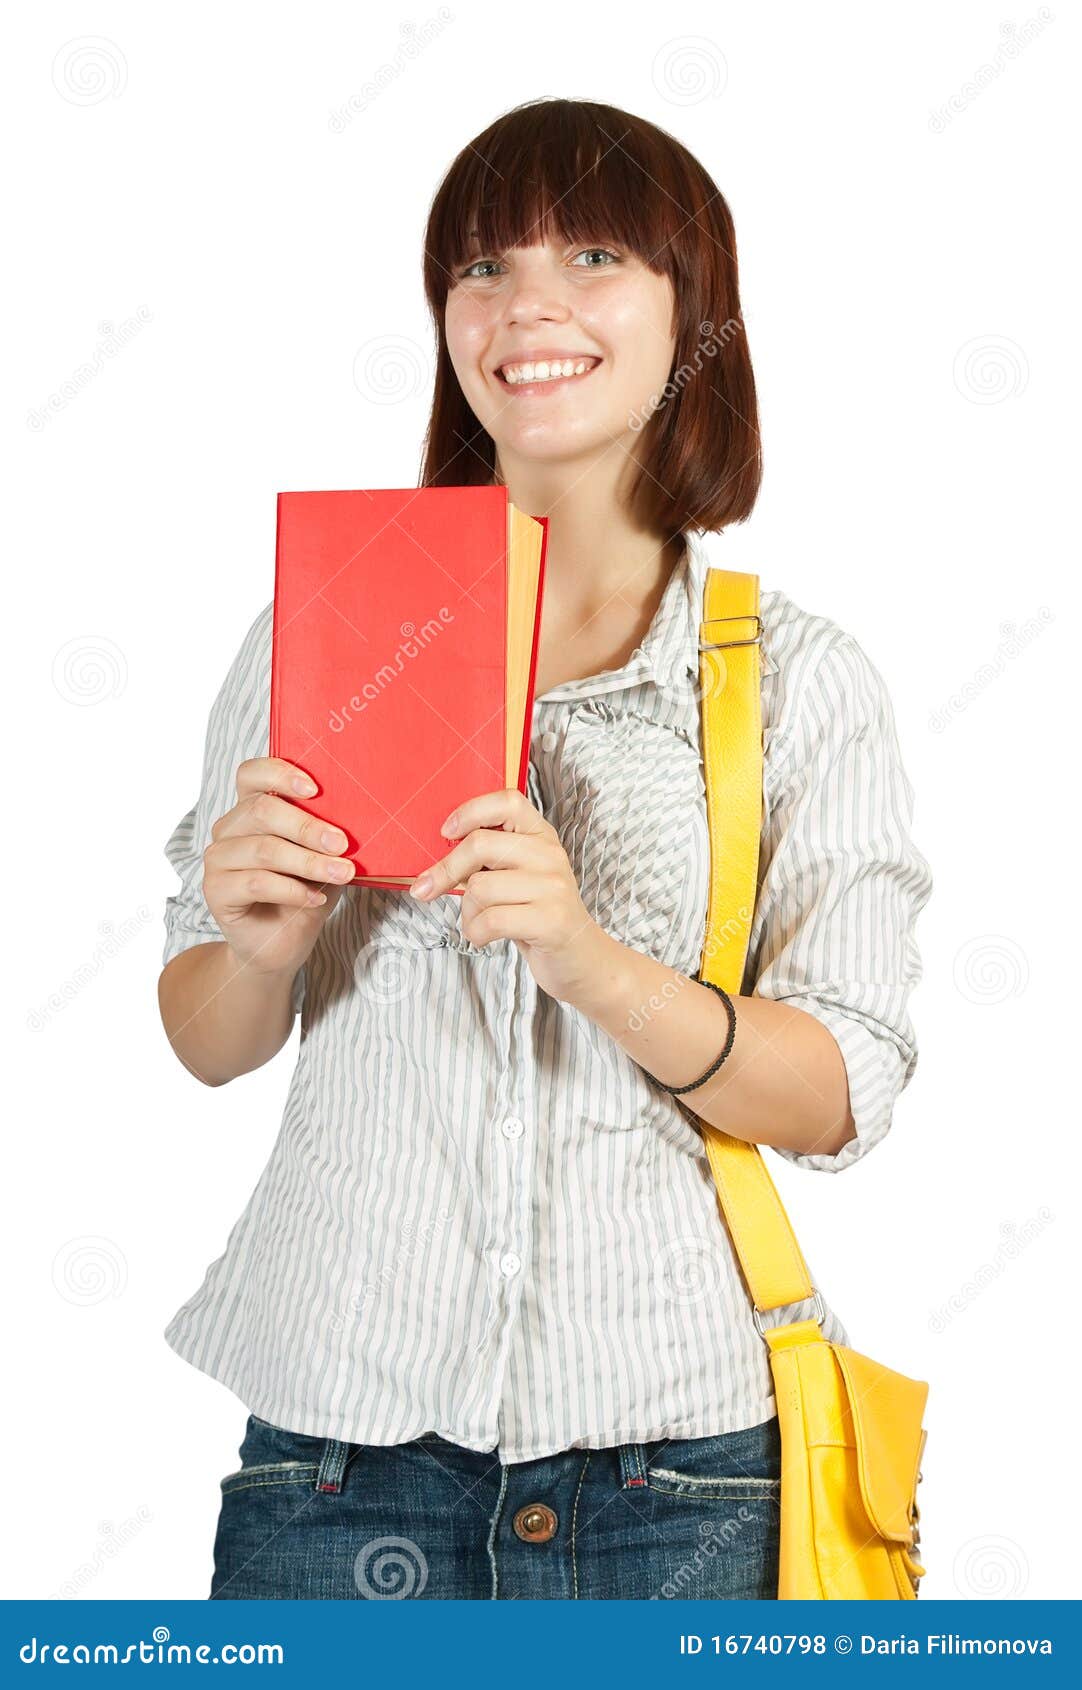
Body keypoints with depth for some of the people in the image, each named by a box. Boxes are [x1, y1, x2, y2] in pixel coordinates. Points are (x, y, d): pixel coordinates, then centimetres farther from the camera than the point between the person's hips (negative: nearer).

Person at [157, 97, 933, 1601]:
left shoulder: (805, 680, 0)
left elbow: (840, 1101, -6)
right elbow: (210, 1048, 7)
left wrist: (595, 961, -22)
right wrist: (258, 944, -15)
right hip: (345, 1423, 1)